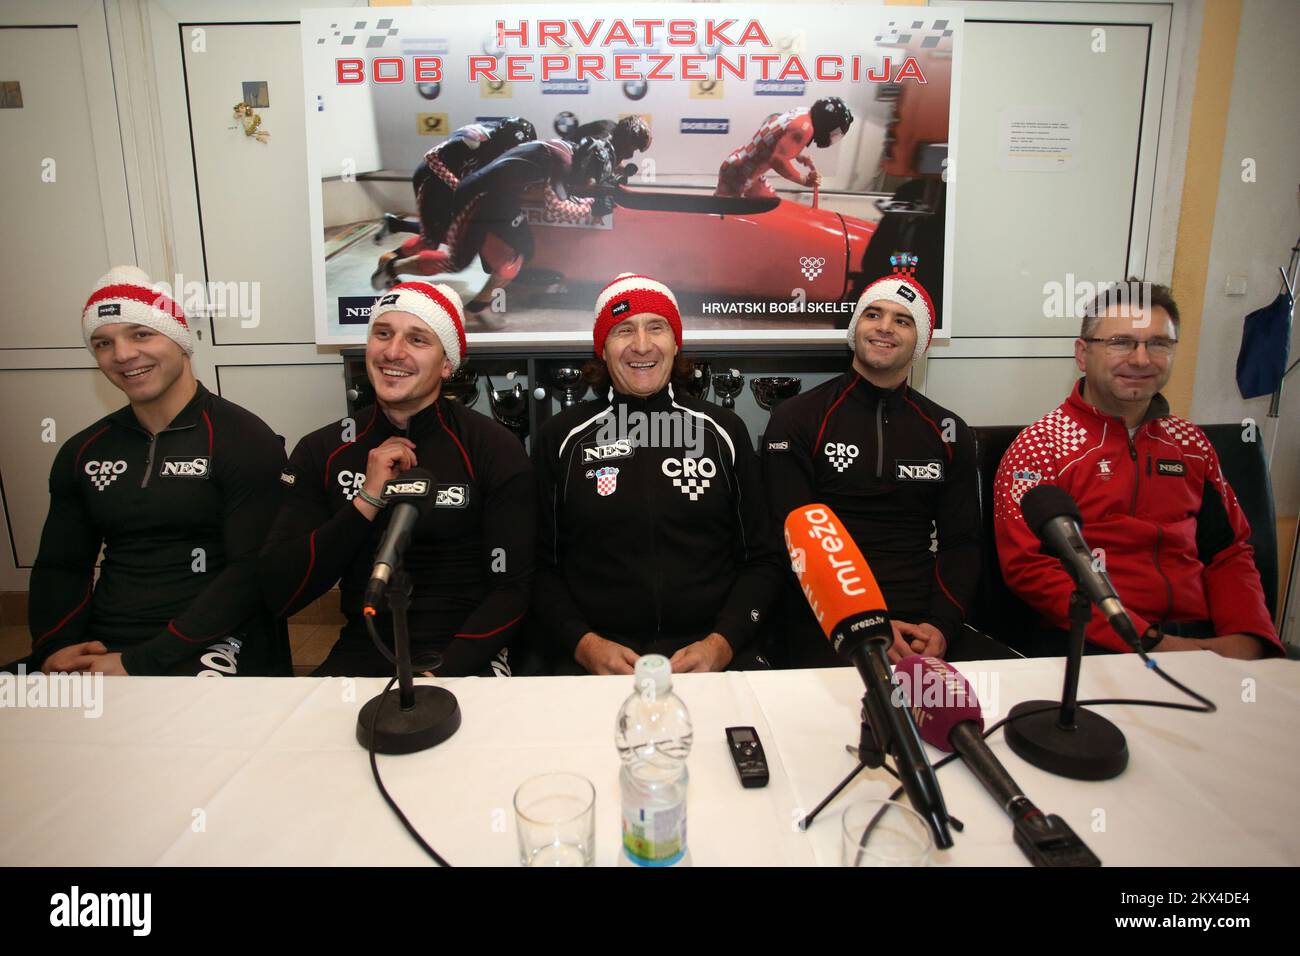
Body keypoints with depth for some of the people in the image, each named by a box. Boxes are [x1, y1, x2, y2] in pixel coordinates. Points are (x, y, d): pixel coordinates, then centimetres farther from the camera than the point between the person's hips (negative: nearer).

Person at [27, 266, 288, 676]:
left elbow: (252, 571, -12)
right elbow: (59, 567, 17)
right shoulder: (82, 452, 13)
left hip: (212, 644, -5)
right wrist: (54, 648, -4)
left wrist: (142, 662, -16)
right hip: (100, 649, 5)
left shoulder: (244, 440, -6)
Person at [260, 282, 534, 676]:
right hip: (361, 654, 2)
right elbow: (280, 595, -3)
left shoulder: (494, 450, -5)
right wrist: (368, 500, -14)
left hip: (465, 656, -1)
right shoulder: (321, 451, 3)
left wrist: (440, 674, -20)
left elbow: (511, 589, -6)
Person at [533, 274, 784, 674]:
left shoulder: (724, 431, 9)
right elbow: (542, 565, 8)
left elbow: (762, 559, 9)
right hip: (595, 659, 0)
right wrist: (584, 643, -8)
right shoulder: (560, 438, 8)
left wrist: (723, 642, -6)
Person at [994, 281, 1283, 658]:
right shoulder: (1040, 446, -4)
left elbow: (1230, 552, 16)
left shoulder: (1190, 443, 16)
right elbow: (1028, 567, -13)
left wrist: (1245, 636, -4)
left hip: (1199, 639, 5)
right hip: (1090, 644, -5)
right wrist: (1151, 640, -18)